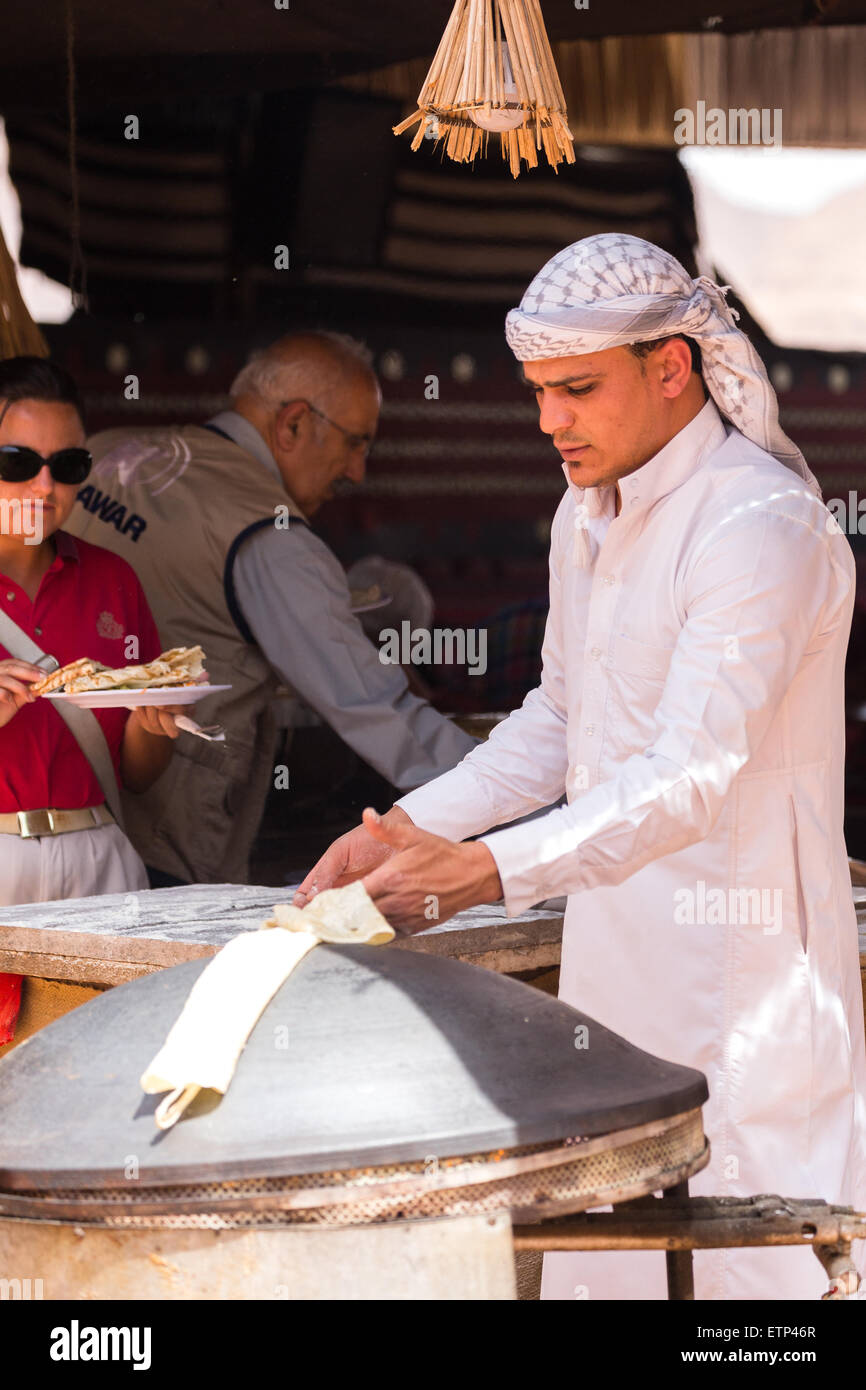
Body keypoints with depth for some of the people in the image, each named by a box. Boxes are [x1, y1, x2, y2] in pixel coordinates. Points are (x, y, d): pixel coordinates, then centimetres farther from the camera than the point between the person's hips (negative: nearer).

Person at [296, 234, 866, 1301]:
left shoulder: (762, 522, -18)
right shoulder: (587, 512, 12)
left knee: (760, 1265, -6)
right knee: (590, 1257, 10)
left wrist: (488, 871, -36)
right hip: (611, 959, 9)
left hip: (741, 972, -9)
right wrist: (409, 829, 11)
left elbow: (694, 777, -27)